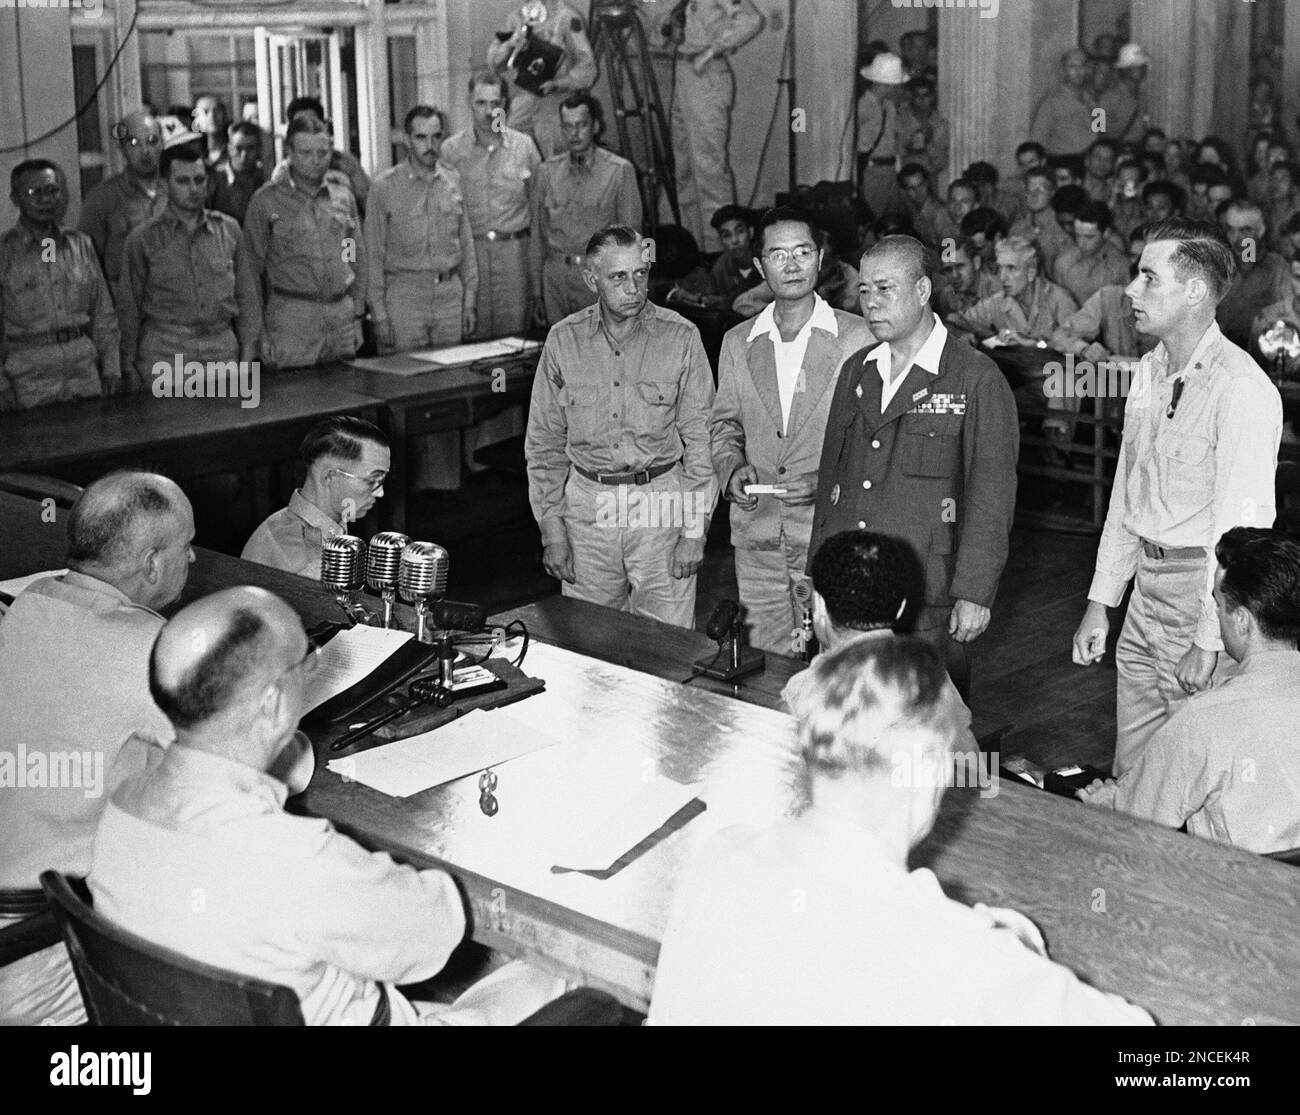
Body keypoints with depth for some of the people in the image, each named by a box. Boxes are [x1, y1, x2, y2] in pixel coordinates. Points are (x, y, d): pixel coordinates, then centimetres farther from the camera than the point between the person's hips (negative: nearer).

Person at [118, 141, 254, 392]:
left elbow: (244, 293, 13)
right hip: (164, 352, -2)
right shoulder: (142, 239, 2)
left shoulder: (229, 229, 9)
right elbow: (129, 307, 5)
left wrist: (247, 348, 7)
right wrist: (129, 364, 2)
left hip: (223, 349, 2)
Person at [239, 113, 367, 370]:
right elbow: (250, 269, -1)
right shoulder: (266, 201, -1)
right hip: (290, 318, -4)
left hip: (341, 314, 4)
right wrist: (256, 332, -5)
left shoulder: (344, 197, 11)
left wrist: (357, 316, 13)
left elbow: (358, 259, 18)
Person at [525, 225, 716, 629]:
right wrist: (551, 530, 3)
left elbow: (701, 439, 0)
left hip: (662, 505, -2)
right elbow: (544, 443, 8)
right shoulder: (564, 339, 2)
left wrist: (694, 530, -6)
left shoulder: (680, 337, -3)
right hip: (587, 504, 2)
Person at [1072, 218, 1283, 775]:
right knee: (1131, 769, 15)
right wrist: (1100, 601, 15)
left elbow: (1241, 528, -20)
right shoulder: (1149, 371, 8)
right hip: (1146, 584, 8)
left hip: (1205, 588, -7)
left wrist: (1210, 641, -19)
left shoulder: (1240, 389, -18)